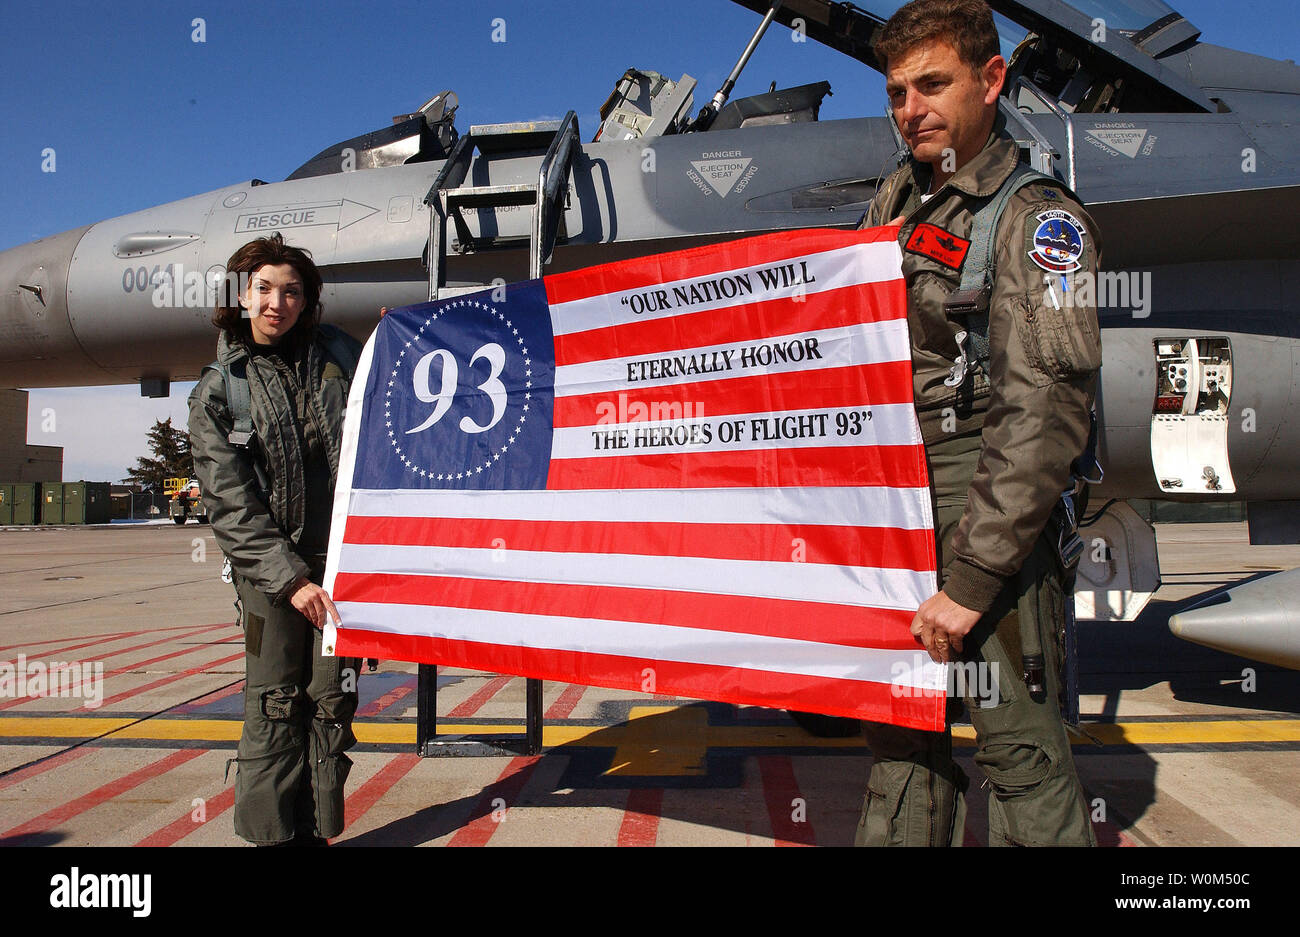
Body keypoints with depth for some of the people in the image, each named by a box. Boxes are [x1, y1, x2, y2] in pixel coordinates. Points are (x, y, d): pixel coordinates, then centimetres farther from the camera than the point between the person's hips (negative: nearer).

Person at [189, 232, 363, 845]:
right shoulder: (218, 391, 3)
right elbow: (230, 504, -5)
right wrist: (290, 578, -13)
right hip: (272, 565, -1)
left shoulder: (338, 355, 8)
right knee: (275, 703, -1)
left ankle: (317, 830, 18)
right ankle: (272, 834, 12)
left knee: (332, 698, 5)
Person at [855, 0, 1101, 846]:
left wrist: (970, 577, -22)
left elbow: (1046, 411, -17)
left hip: (977, 490, -6)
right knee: (899, 721, 14)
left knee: (1017, 740, -5)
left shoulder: (1038, 220, -8)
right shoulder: (897, 199, 14)